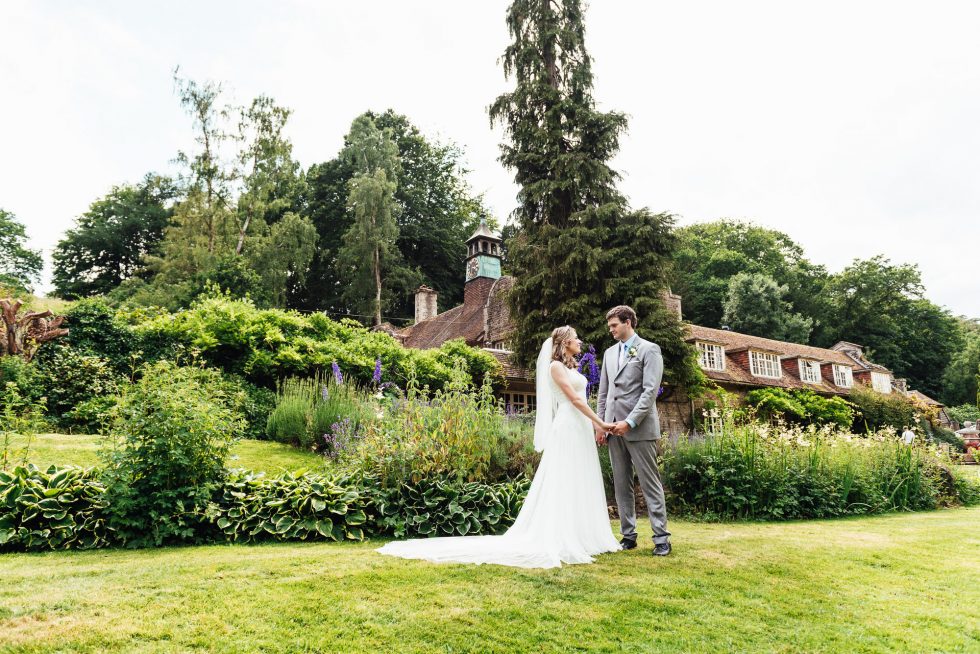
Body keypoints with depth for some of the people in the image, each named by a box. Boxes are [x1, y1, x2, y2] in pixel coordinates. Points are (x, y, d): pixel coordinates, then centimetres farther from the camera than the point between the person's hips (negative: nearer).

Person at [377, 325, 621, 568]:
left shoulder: (571, 366, 20)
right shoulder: (555, 366, -8)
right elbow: (574, 399, -13)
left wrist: (596, 425, 11)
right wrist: (600, 423, -13)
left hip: (580, 430, 9)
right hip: (567, 430, -9)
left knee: (578, 487, 10)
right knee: (563, 485, -5)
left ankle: (580, 537, 17)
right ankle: (558, 539, 1)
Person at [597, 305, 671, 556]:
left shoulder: (649, 350, -2)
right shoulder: (610, 353, 16)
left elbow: (650, 391, -11)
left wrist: (630, 422, -17)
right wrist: (600, 424, 9)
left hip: (640, 428, -6)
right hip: (614, 428, 6)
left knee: (650, 484, -1)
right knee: (621, 485, 9)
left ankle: (661, 538, 6)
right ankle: (628, 535, 17)